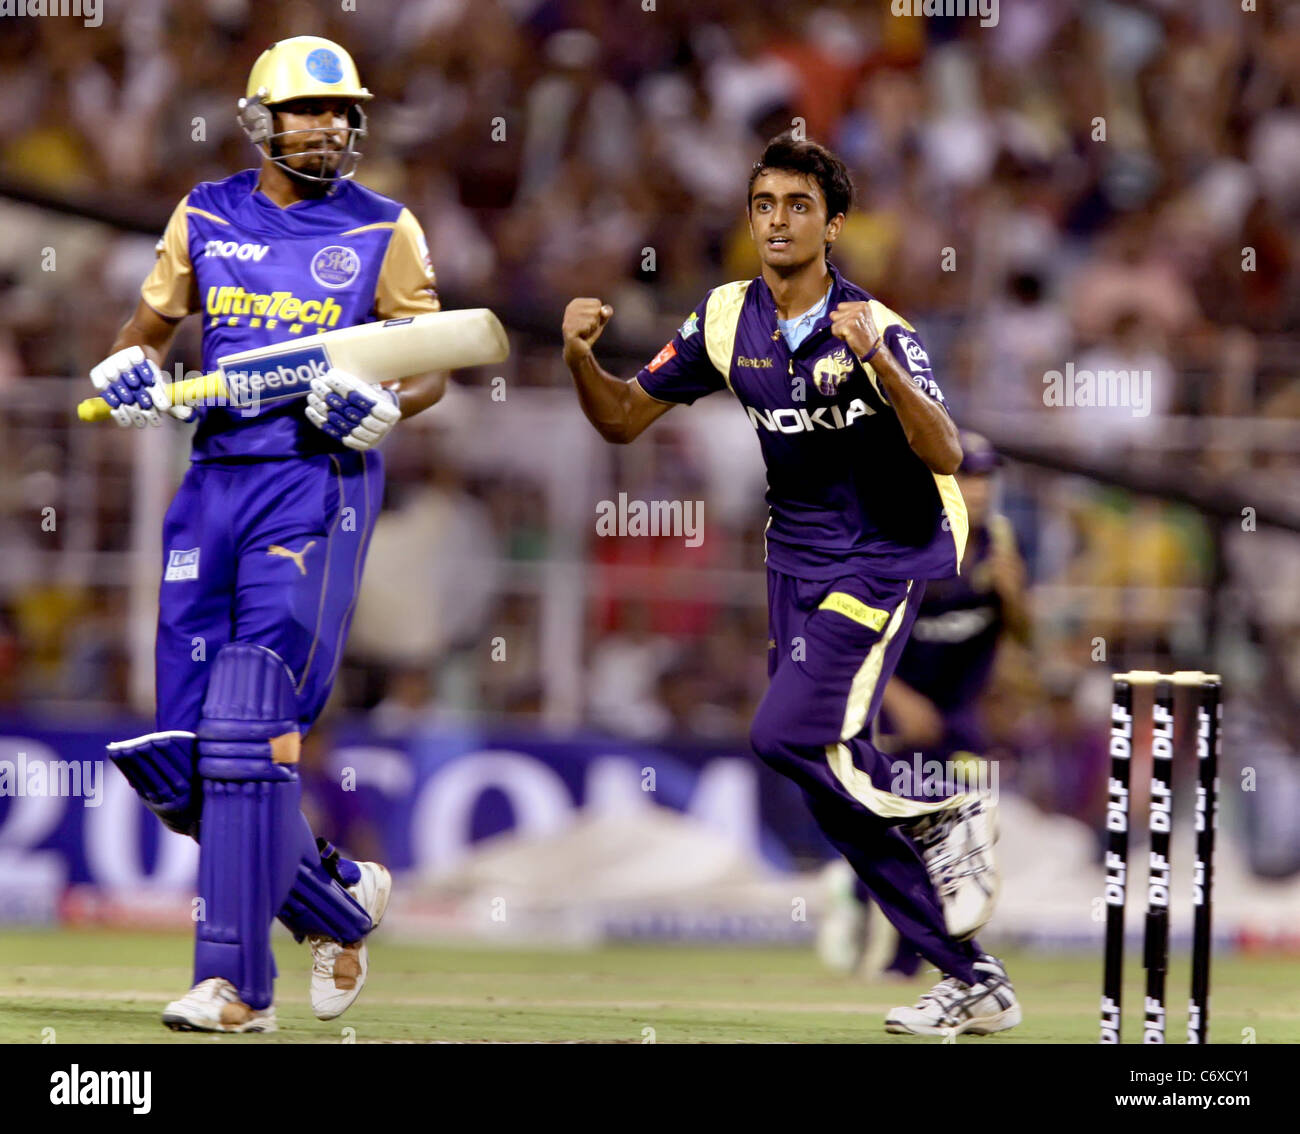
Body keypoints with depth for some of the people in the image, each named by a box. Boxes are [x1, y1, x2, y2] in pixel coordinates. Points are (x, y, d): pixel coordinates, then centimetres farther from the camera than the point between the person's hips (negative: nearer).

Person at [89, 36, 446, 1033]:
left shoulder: (383, 231, 4)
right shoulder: (206, 218, 12)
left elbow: (433, 367, 6)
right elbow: (150, 327, 21)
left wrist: (384, 406, -16)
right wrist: (128, 371, -2)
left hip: (320, 479, -4)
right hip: (217, 477, 4)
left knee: (250, 734, -17)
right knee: (180, 763, 1)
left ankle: (237, 986, -14)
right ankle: (342, 898, 23)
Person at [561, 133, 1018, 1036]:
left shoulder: (875, 329, -18)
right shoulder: (728, 320, -1)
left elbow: (945, 455, -29)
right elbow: (624, 419, 6)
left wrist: (879, 364, -42)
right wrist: (581, 358, -14)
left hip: (887, 554, -6)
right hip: (797, 556, 6)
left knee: (789, 735, -23)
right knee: (834, 786, 3)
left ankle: (941, 817, 4)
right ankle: (975, 982, 10)